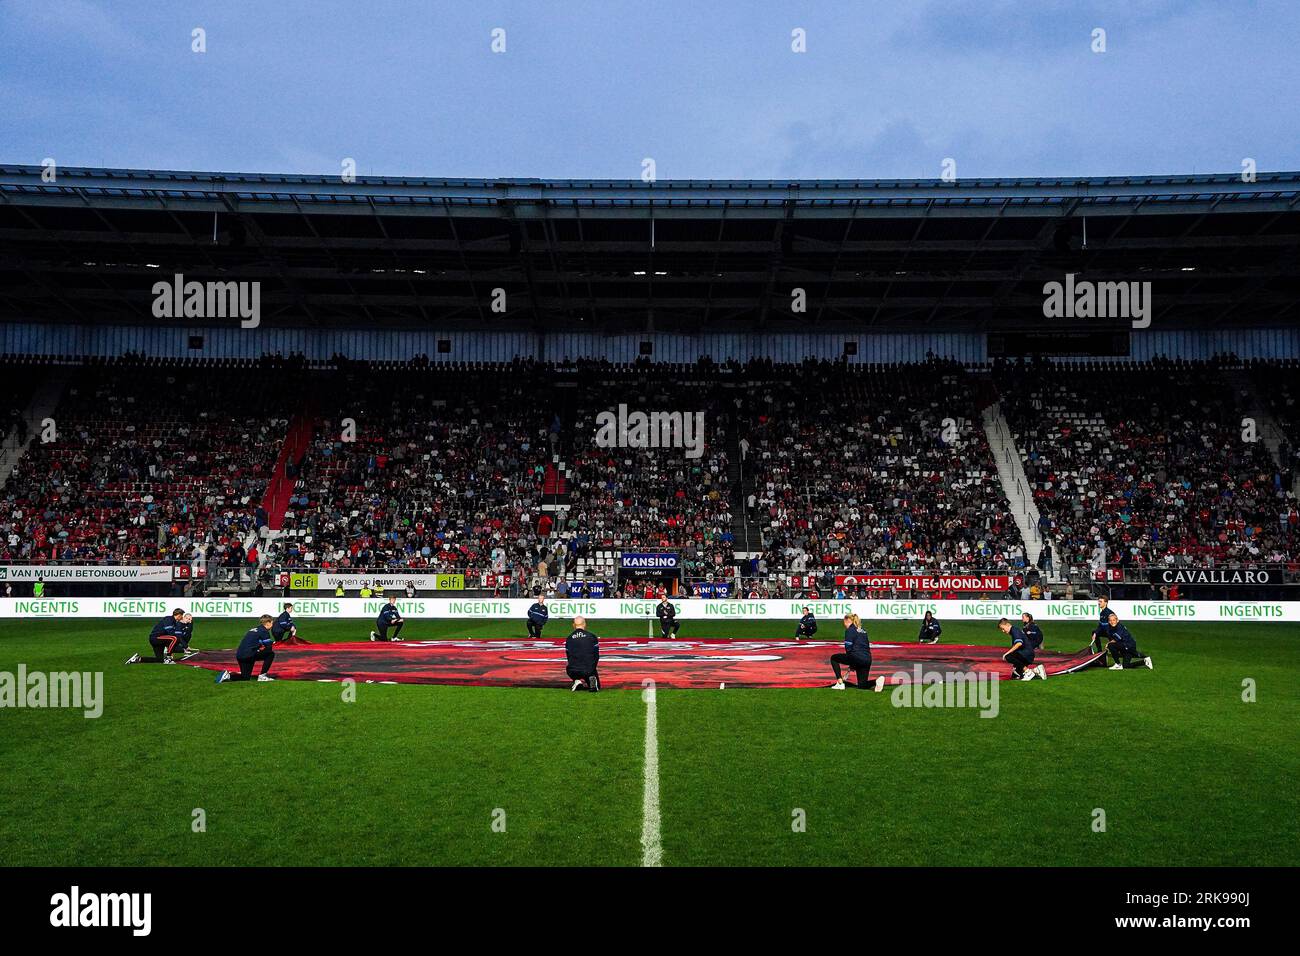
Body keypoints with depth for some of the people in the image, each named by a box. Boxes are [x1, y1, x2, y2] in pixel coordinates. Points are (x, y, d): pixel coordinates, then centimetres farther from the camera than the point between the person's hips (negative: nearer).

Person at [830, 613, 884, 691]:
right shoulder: (863, 631, 23)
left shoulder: (850, 630, 0)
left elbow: (848, 648, -8)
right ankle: (877, 681, -11)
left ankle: (840, 683, 6)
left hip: (857, 658, -8)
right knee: (862, 685, 16)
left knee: (834, 658, 14)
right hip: (868, 660, 8)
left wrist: (851, 664, 2)